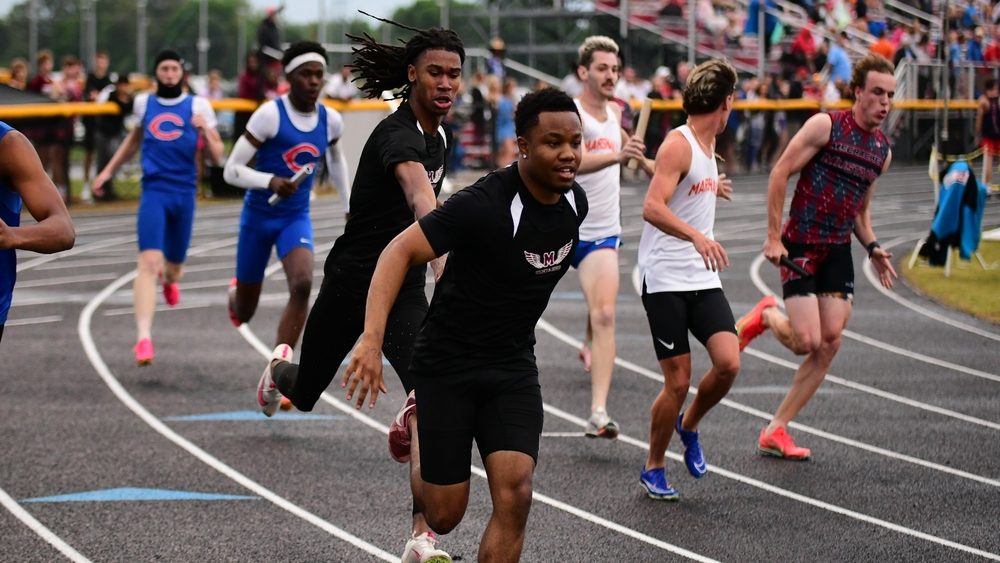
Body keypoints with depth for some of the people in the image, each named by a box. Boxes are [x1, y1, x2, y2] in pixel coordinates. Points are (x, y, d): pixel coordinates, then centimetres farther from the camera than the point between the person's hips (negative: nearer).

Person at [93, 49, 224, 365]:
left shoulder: (198, 106, 3)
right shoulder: (143, 103, 9)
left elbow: (217, 158, 2)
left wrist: (206, 132, -16)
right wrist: (108, 171, 26)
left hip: (184, 194, 1)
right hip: (154, 191, -1)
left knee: (173, 266, 13)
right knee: (149, 262, -18)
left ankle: (169, 279, 55)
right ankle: (143, 339, -26)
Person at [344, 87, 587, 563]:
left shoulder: (575, 201, -2)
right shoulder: (484, 203, -24)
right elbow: (401, 251, -26)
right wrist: (372, 339, -38)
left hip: (513, 367, 5)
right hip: (448, 364, -5)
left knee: (514, 494, -15)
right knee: (444, 516, 2)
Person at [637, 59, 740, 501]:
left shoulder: (706, 144, 14)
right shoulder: (678, 145, -14)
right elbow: (652, 207, -26)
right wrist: (698, 236, -37)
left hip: (703, 278, 7)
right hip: (665, 281, -7)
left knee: (728, 364, -9)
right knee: (678, 381, -5)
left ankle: (688, 427, 19)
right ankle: (653, 468, 13)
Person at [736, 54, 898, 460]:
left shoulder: (882, 149, 11)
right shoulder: (826, 126, -10)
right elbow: (780, 174, -9)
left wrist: (872, 248, 6)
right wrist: (773, 237, -12)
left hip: (838, 252, 7)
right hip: (800, 246, -7)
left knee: (830, 344, -1)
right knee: (807, 342, -14)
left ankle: (775, 432, 7)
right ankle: (766, 316, 21)